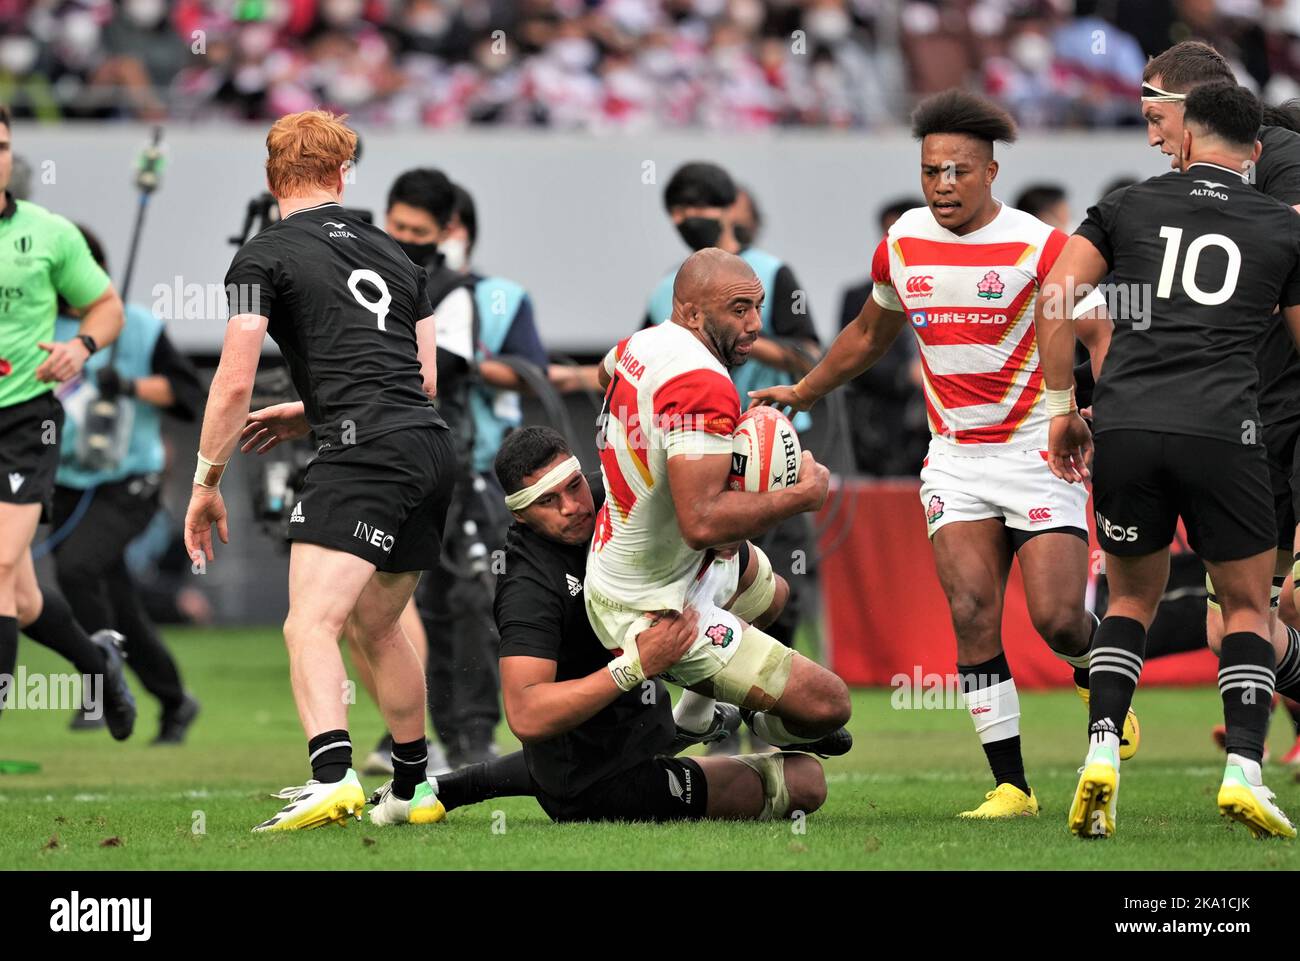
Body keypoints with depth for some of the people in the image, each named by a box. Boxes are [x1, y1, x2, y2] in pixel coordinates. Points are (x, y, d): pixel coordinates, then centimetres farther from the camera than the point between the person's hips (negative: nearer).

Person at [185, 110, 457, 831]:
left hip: (365, 456, -7)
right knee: (376, 627, 25)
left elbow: (235, 381, -4)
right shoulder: (391, 253, 23)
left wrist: (205, 483, 5)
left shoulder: (264, 257, 2)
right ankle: (413, 791, 33)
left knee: (310, 627, -17)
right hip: (432, 449, 7)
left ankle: (332, 778, -38)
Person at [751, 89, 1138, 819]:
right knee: (973, 615, -10)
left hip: (1037, 452, -4)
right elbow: (871, 335, 24)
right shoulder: (902, 245, 6)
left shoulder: (1039, 248, -10)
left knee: (1058, 618, -13)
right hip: (955, 458, 4)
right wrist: (802, 393, 30)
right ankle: (1011, 785, -5)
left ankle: (1104, 687, 24)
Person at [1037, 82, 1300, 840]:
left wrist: (1061, 406, 9)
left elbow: (1055, 297, 3)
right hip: (1223, 430, -1)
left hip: (1126, 426, 2)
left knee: (1133, 597, 20)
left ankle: (1103, 750, 1)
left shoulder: (1129, 208, 14)